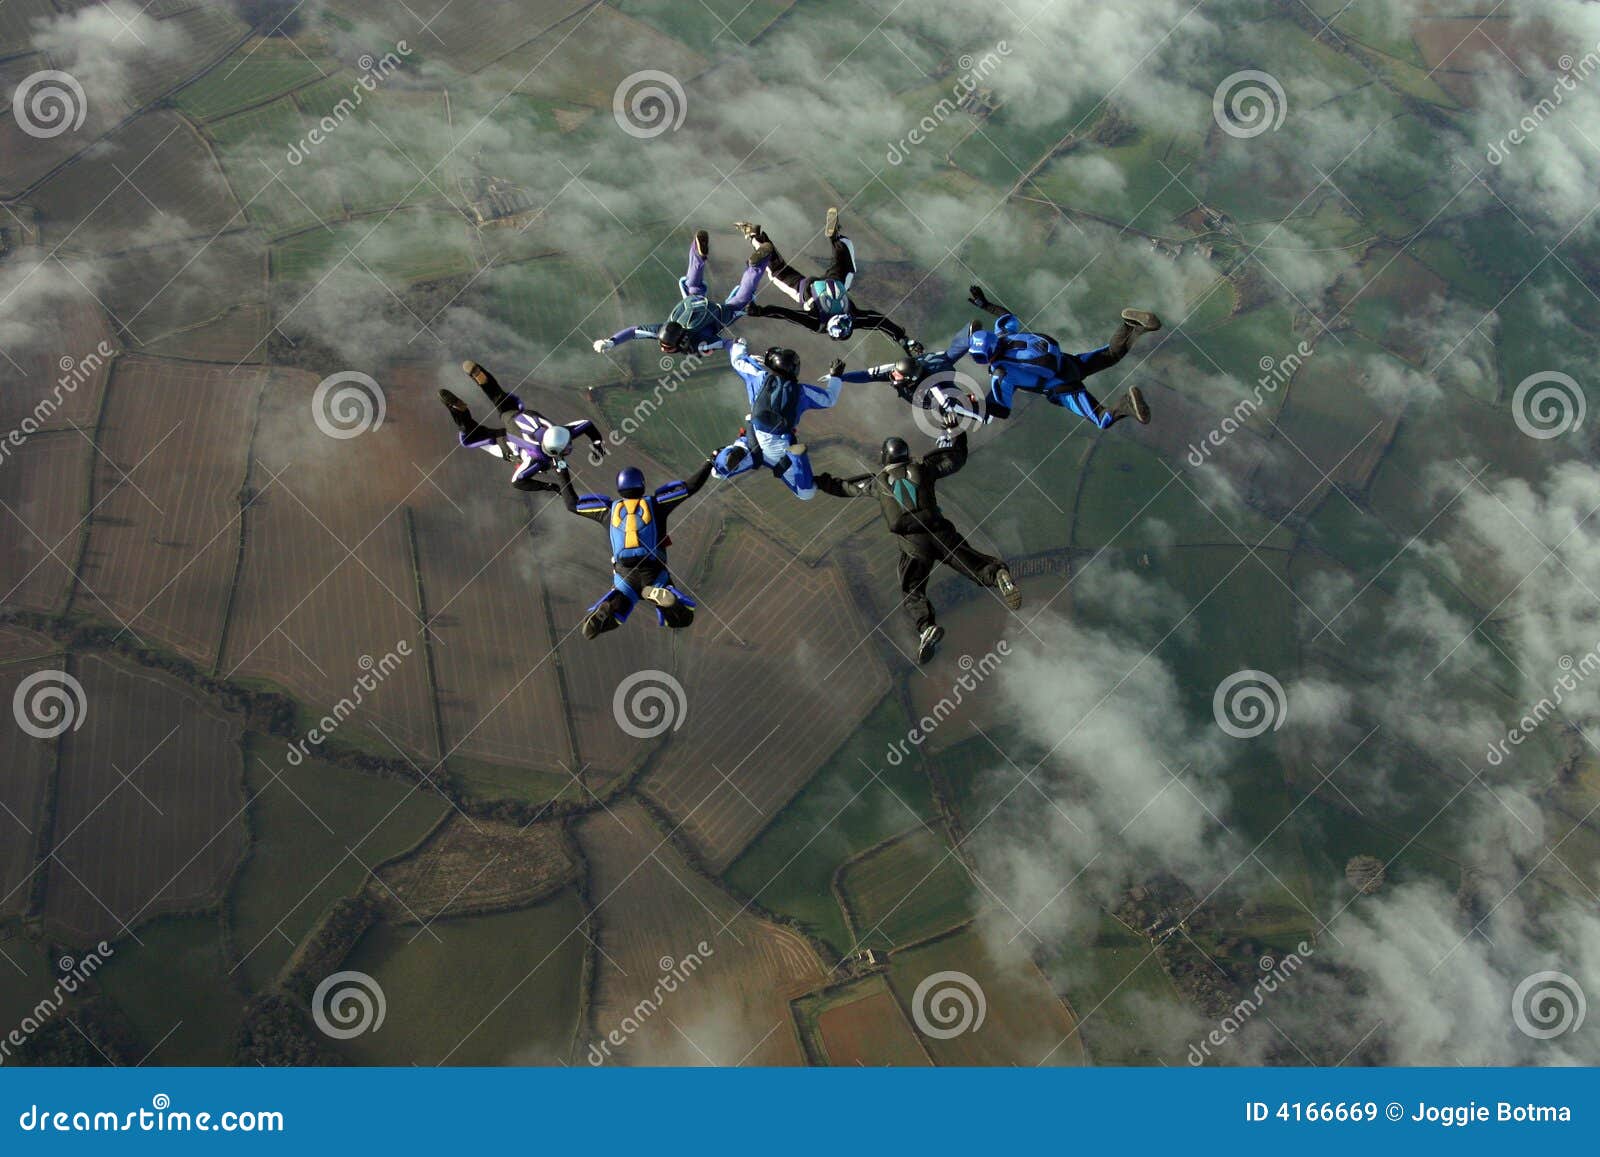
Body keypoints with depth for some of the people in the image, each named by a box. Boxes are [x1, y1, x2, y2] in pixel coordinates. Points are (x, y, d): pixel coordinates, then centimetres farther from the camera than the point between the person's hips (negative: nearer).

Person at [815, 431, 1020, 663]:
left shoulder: (879, 481, 12)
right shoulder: (922, 468, 13)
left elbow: (845, 487, 25)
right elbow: (956, 458, 26)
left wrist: (821, 483, 41)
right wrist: (960, 437, 44)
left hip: (912, 544, -2)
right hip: (941, 533, 2)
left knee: (911, 593, -1)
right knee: (973, 563, 4)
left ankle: (926, 627, -30)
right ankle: (998, 573, -30)